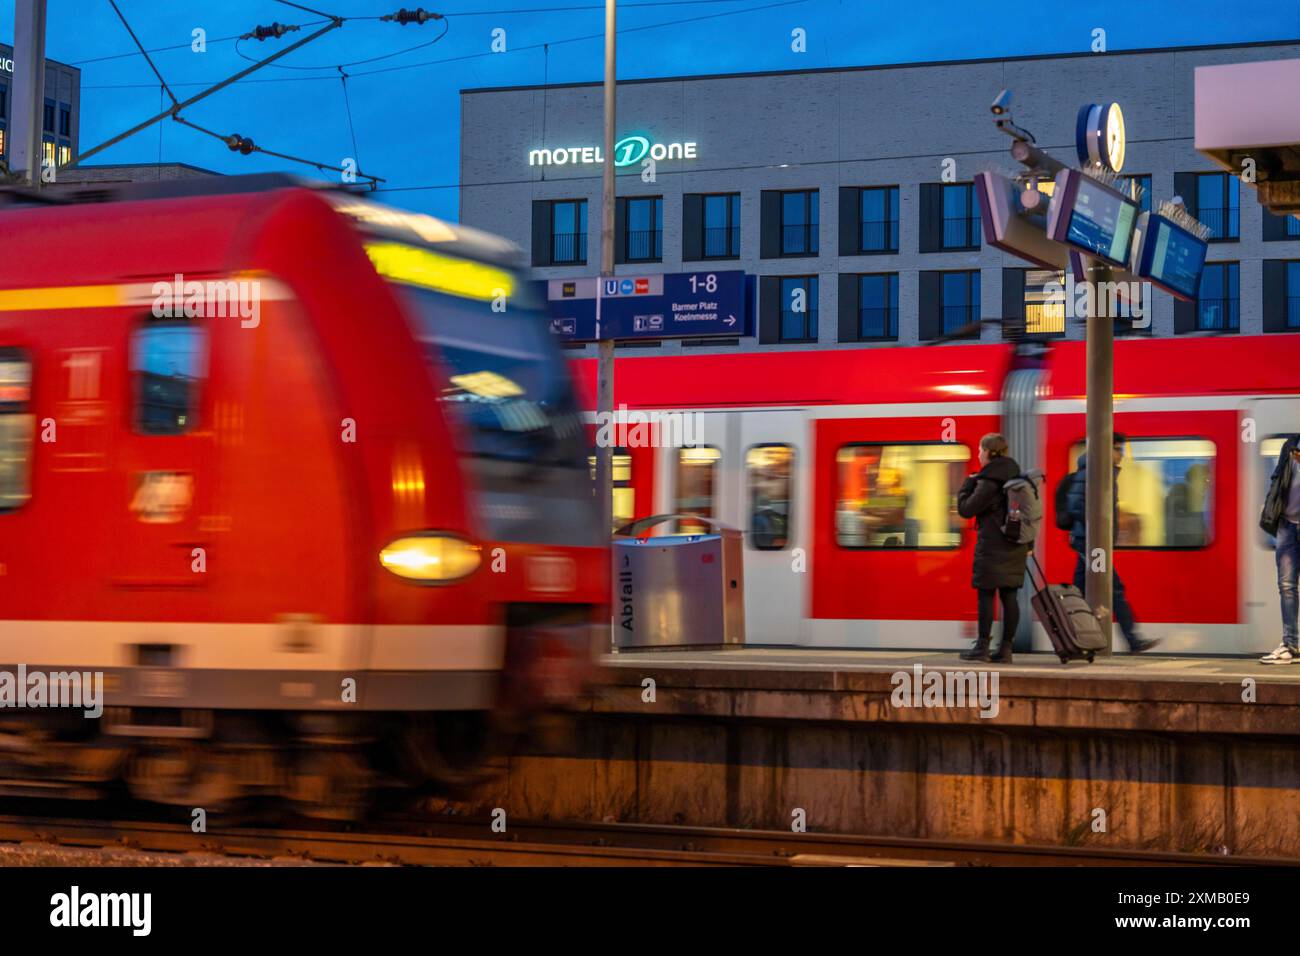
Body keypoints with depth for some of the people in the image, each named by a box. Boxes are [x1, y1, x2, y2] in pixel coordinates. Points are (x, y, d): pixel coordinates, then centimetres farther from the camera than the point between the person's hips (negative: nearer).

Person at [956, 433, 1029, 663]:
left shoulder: (988, 482, -14)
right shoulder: (1017, 478, 10)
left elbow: (965, 509, -10)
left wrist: (968, 484, 4)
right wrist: (1028, 545, 21)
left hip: (992, 547, -7)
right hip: (1016, 547, 7)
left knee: (986, 594, 0)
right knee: (1009, 596, 6)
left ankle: (982, 646, 3)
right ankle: (1005, 648, 7)